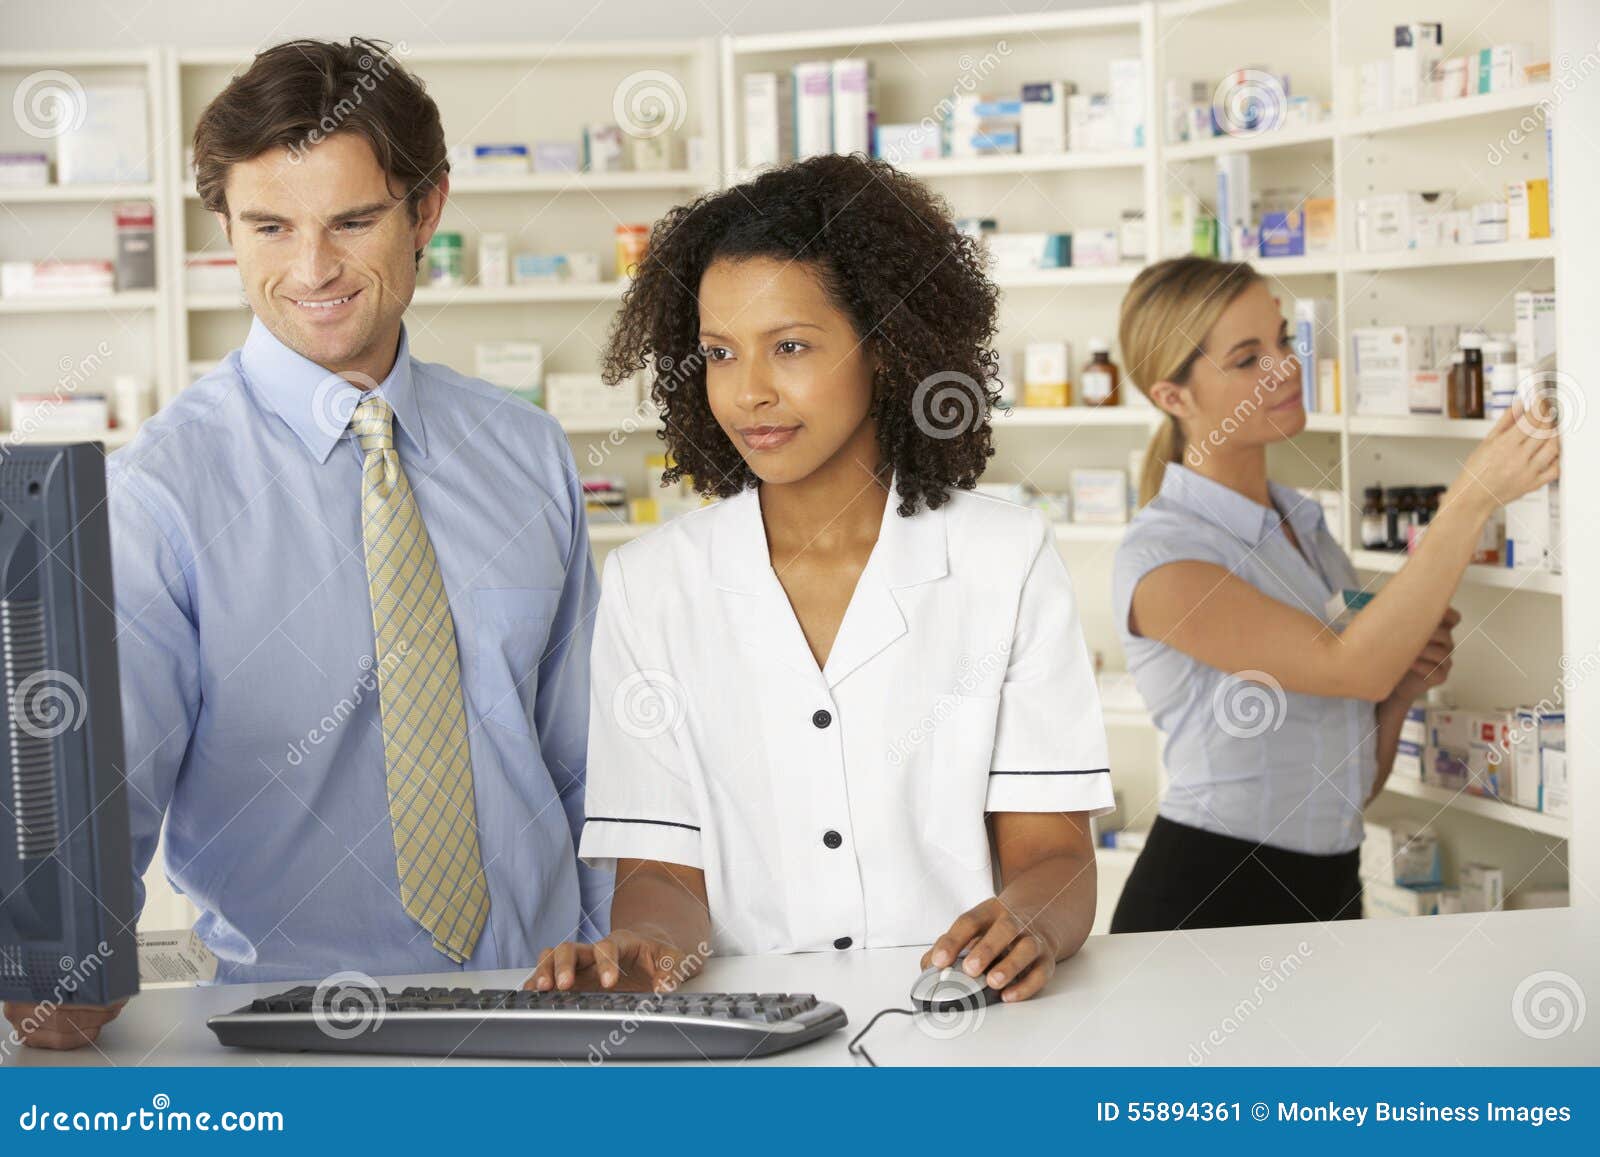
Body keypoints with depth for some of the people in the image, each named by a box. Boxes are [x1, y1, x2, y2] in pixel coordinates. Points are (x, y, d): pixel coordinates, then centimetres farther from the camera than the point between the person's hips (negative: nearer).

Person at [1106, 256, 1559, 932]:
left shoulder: (1305, 528, 10)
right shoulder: (1160, 559, -12)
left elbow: (1356, 784, 14)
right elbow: (1349, 668, -24)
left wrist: (1403, 685, -5)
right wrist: (1472, 497, -25)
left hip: (1328, 893, 6)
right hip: (1208, 900, -6)